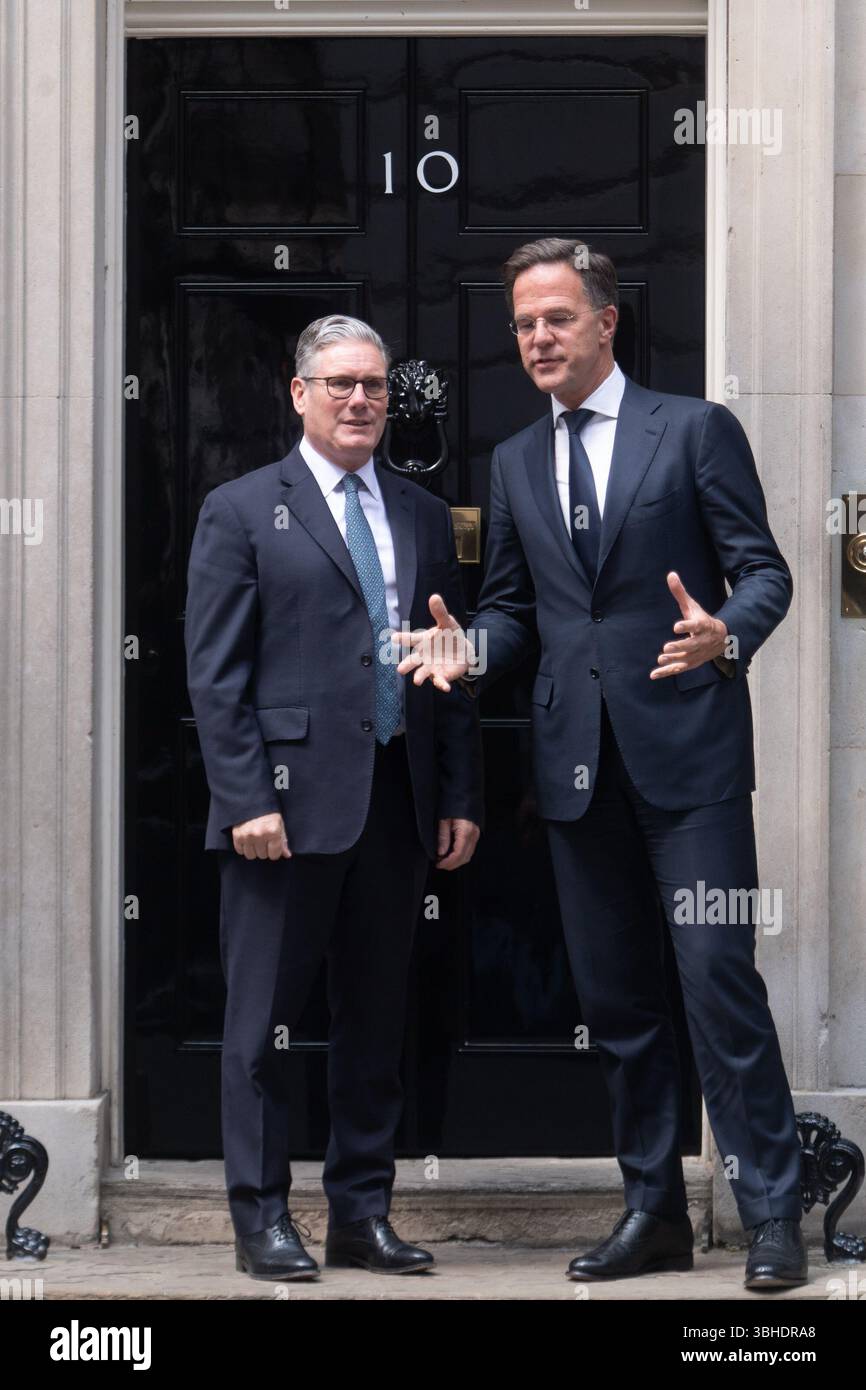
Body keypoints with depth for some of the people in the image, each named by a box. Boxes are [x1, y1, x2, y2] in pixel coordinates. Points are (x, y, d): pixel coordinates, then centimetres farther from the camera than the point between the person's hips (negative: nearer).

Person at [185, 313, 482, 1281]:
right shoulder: (241, 511, 0)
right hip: (289, 802, -4)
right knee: (264, 1018, 1)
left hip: (398, 803, 5)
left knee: (376, 1018, 10)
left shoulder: (424, 517, 14)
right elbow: (213, 673, -4)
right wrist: (246, 799, -13)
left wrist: (461, 798, 7)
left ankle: (362, 1215, 18)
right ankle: (262, 1218, 9)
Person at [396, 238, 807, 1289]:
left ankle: (772, 1216, -4)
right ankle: (654, 1212, 18)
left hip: (686, 749, -5)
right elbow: (513, 606, 18)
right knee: (614, 996, 9)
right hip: (577, 763, 5)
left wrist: (727, 632, -22)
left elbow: (763, 569, -1)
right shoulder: (515, 463, 15)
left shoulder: (696, 431, 1)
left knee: (717, 977, -10)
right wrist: (470, 648, -4)